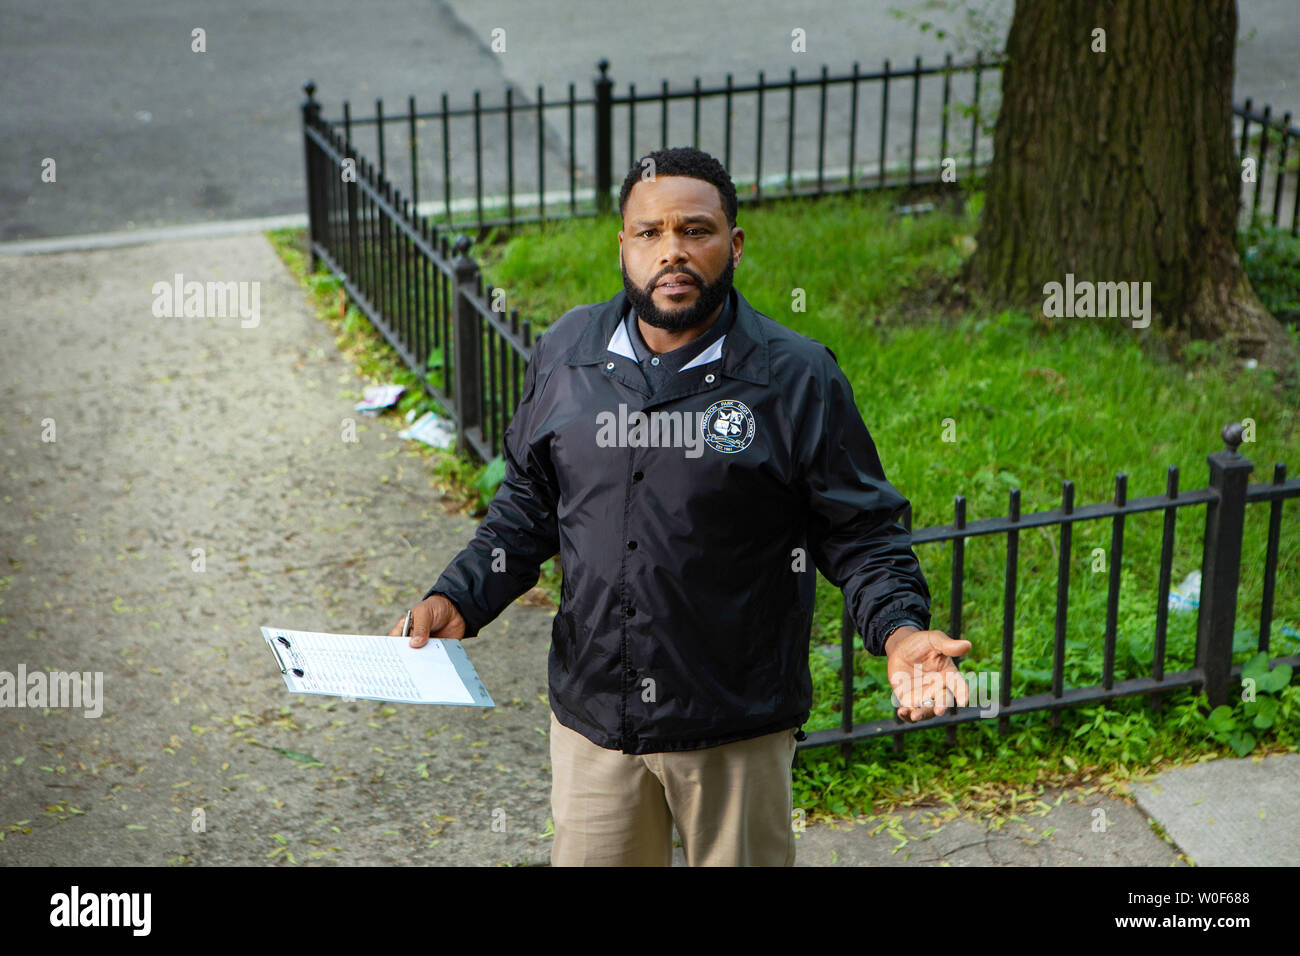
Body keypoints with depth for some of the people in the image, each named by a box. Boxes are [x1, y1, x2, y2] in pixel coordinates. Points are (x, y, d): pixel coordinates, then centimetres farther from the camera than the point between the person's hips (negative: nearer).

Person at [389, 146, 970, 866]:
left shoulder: (798, 377, -10)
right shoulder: (566, 354, 0)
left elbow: (859, 531, -6)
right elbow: (529, 504, 11)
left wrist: (898, 629, -23)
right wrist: (458, 600, 0)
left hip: (736, 733, -2)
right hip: (592, 716, 3)